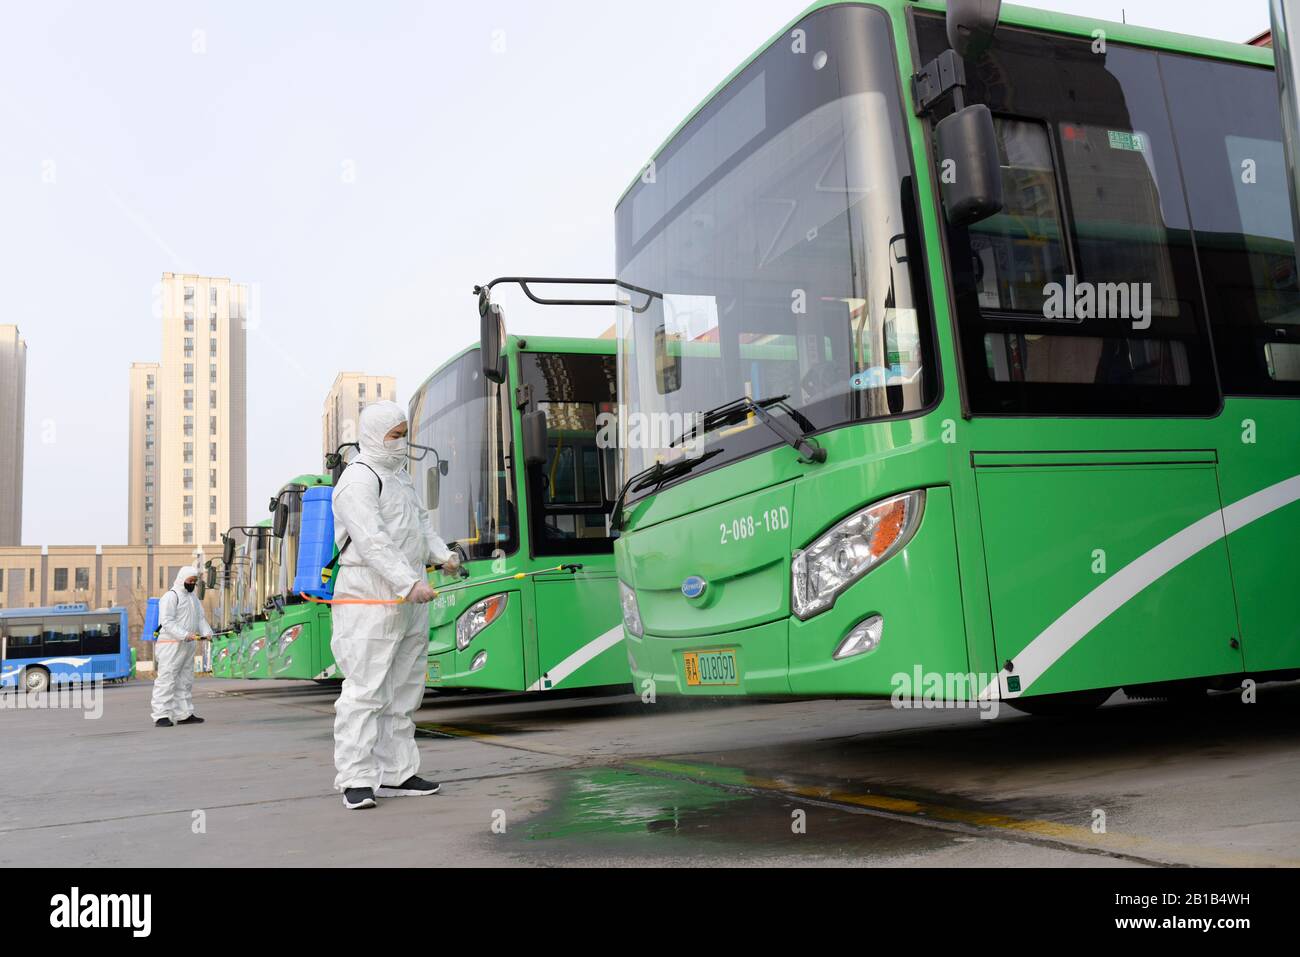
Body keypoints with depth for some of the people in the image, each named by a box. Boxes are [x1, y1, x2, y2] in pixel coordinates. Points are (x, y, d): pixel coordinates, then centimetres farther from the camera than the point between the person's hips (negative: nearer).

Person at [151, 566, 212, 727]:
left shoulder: (193, 597, 19)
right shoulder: (171, 596, -10)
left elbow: (200, 618, 16)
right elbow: (167, 622, -18)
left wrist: (206, 632, -4)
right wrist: (185, 635, -26)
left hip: (187, 645, 9)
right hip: (170, 645, -9)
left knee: (185, 681, 13)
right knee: (166, 680, -10)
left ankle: (184, 715, 20)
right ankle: (161, 716, -10)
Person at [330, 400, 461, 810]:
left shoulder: (400, 474, 20)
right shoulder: (358, 480, -11)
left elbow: (421, 520, 26)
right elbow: (372, 541, -21)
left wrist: (442, 554, 8)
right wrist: (409, 582, -28)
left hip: (409, 597, 10)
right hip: (370, 597, -10)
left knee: (404, 689, 12)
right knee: (365, 689, -9)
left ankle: (396, 774, 20)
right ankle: (356, 779, -5)